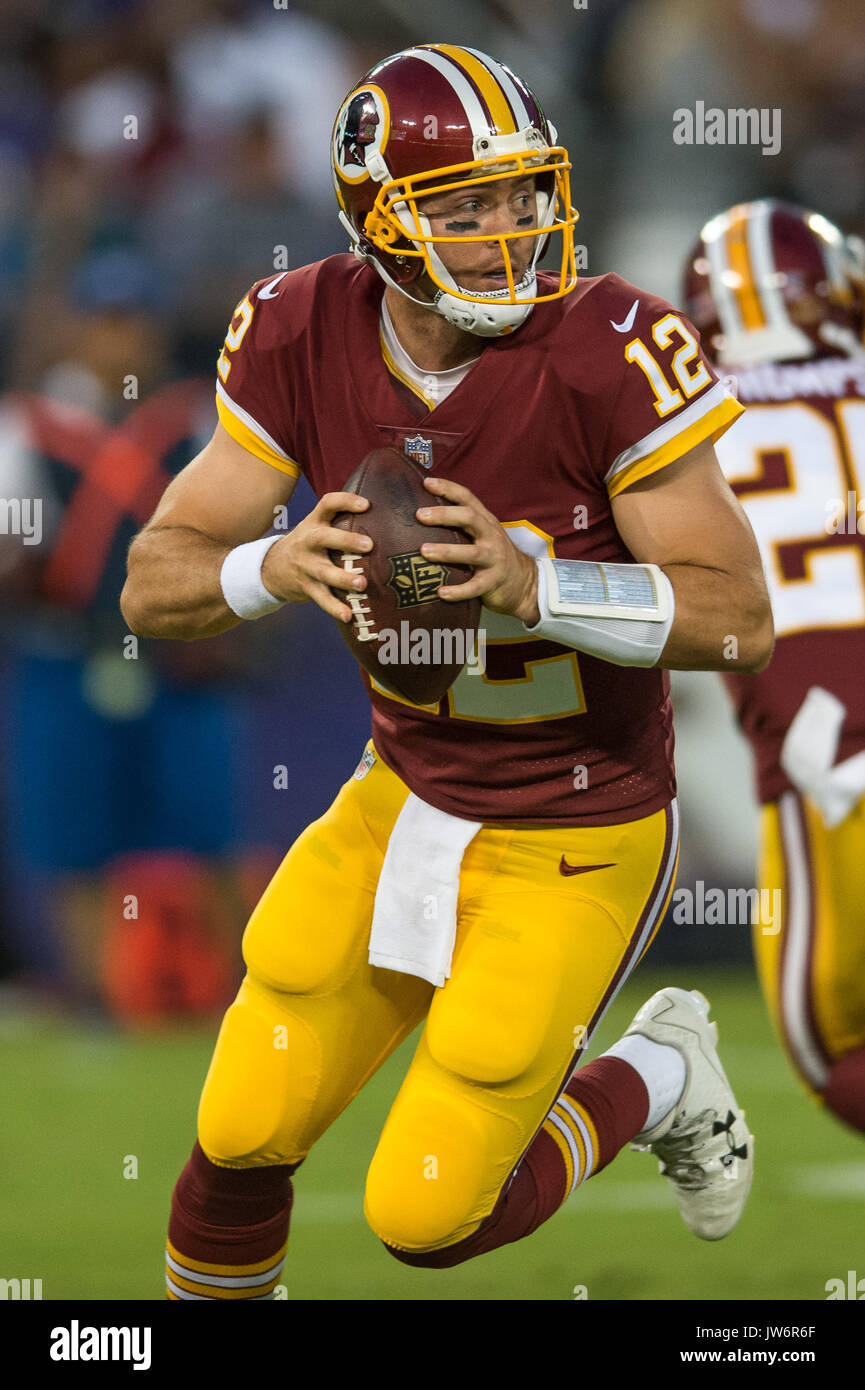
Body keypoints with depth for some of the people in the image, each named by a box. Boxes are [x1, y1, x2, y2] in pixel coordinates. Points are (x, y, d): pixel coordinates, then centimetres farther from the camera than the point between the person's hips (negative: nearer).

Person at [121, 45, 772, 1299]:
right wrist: (278, 570, -30)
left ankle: (654, 1083, 23)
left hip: (575, 843, -4)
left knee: (426, 1216, -3)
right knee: (244, 1139, 2)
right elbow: (154, 586, -7)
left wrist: (531, 584, -36)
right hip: (406, 801, 4)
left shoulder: (605, 353, -24)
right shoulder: (304, 342, -10)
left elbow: (738, 620, -22)